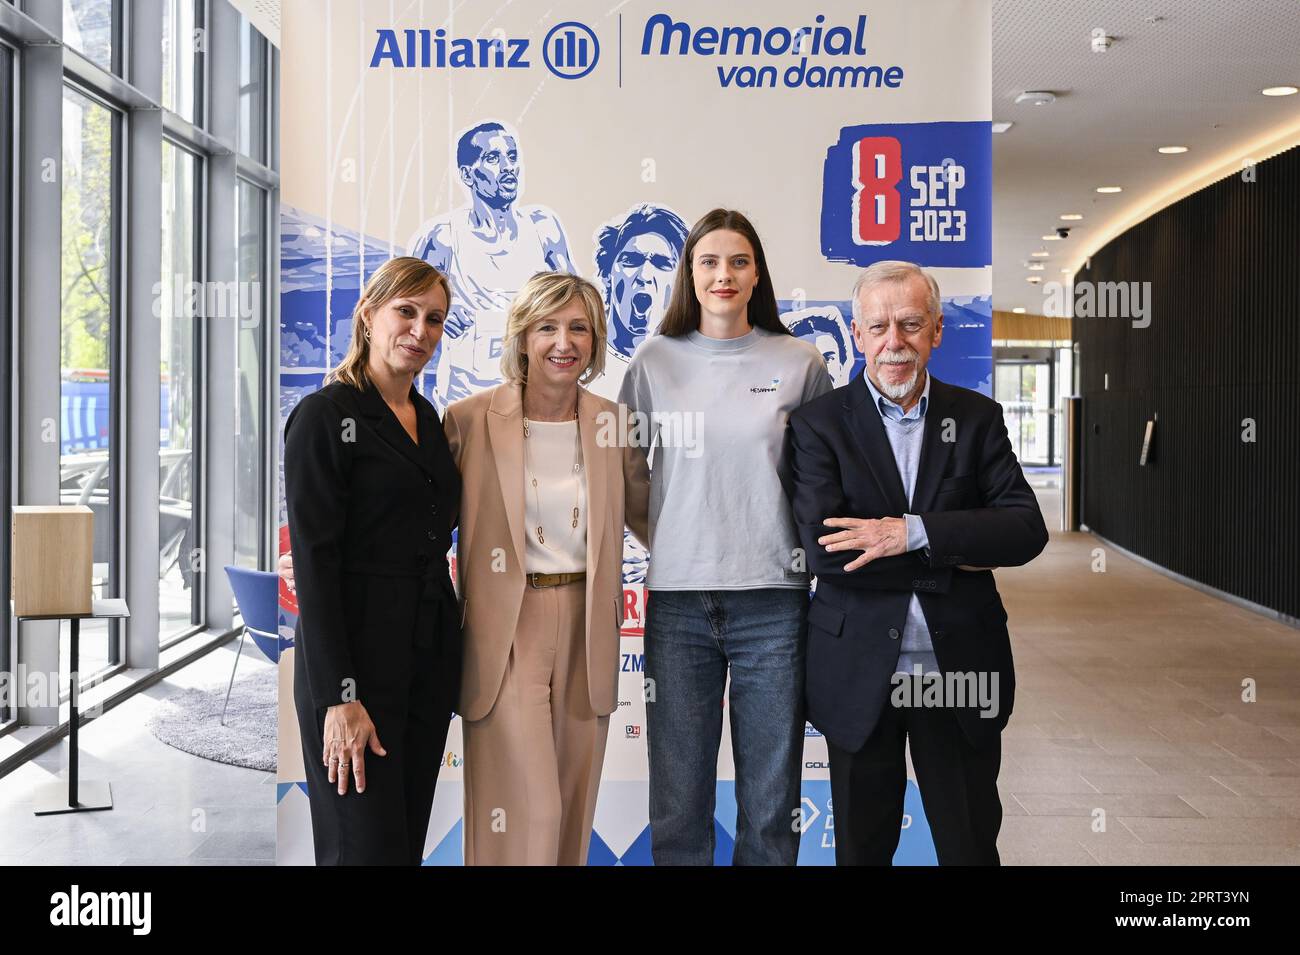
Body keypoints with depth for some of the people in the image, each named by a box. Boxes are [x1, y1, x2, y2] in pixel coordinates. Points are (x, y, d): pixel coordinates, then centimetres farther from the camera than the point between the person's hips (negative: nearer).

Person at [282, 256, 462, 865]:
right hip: (357, 651, -7)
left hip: (430, 650, 7)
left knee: (410, 839, 12)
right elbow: (313, 559, -14)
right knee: (366, 845, -2)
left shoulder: (427, 417, 13)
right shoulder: (325, 415, -9)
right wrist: (338, 697, -19)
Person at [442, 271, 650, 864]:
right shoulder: (470, 420, -6)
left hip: (587, 630, 4)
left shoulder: (615, 423, 3)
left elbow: (645, 516, 15)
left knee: (572, 811, 11)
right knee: (526, 815, -6)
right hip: (506, 630, -3)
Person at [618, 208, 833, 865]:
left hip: (773, 599, 0)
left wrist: (809, 548, 2)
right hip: (678, 597, 1)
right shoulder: (654, 361, 6)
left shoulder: (800, 363, 4)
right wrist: (670, 536, 4)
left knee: (771, 799, 6)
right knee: (678, 798, 6)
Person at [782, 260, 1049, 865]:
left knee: (971, 846, 13)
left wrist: (914, 532, -21)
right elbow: (824, 550, -17)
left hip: (961, 673, 2)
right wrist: (957, 557, -15)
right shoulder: (819, 424, -4)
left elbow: (1027, 531, -8)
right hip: (859, 675, -1)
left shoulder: (977, 418, 3)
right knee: (863, 847, 13)